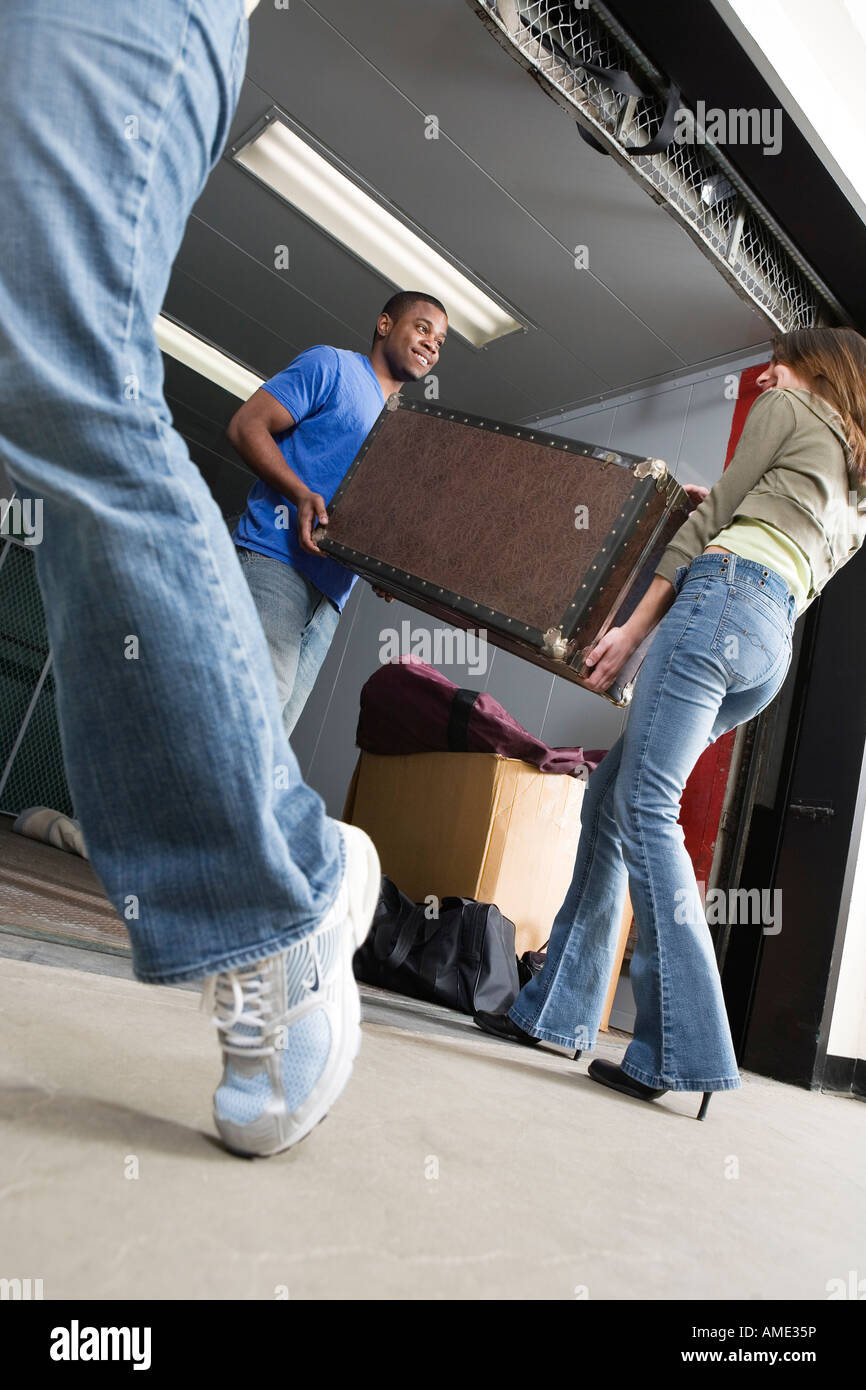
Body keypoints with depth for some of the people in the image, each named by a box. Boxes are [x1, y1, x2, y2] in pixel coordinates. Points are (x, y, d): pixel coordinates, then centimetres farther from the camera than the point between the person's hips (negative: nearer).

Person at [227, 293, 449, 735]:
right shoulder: (332, 366, 9)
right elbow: (246, 426, -1)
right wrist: (301, 492, -17)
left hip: (330, 593, 7)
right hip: (276, 556, -7)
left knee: (270, 738, -1)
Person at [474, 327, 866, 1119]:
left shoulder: (790, 409, 15)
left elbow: (713, 516, 5)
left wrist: (635, 627, -1)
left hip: (726, 594, -8)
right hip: (773, 650, 8)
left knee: (645, 807, -17)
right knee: (609, 799, 7)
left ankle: (684, 1050, -22)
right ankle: (557, 1009, 7)